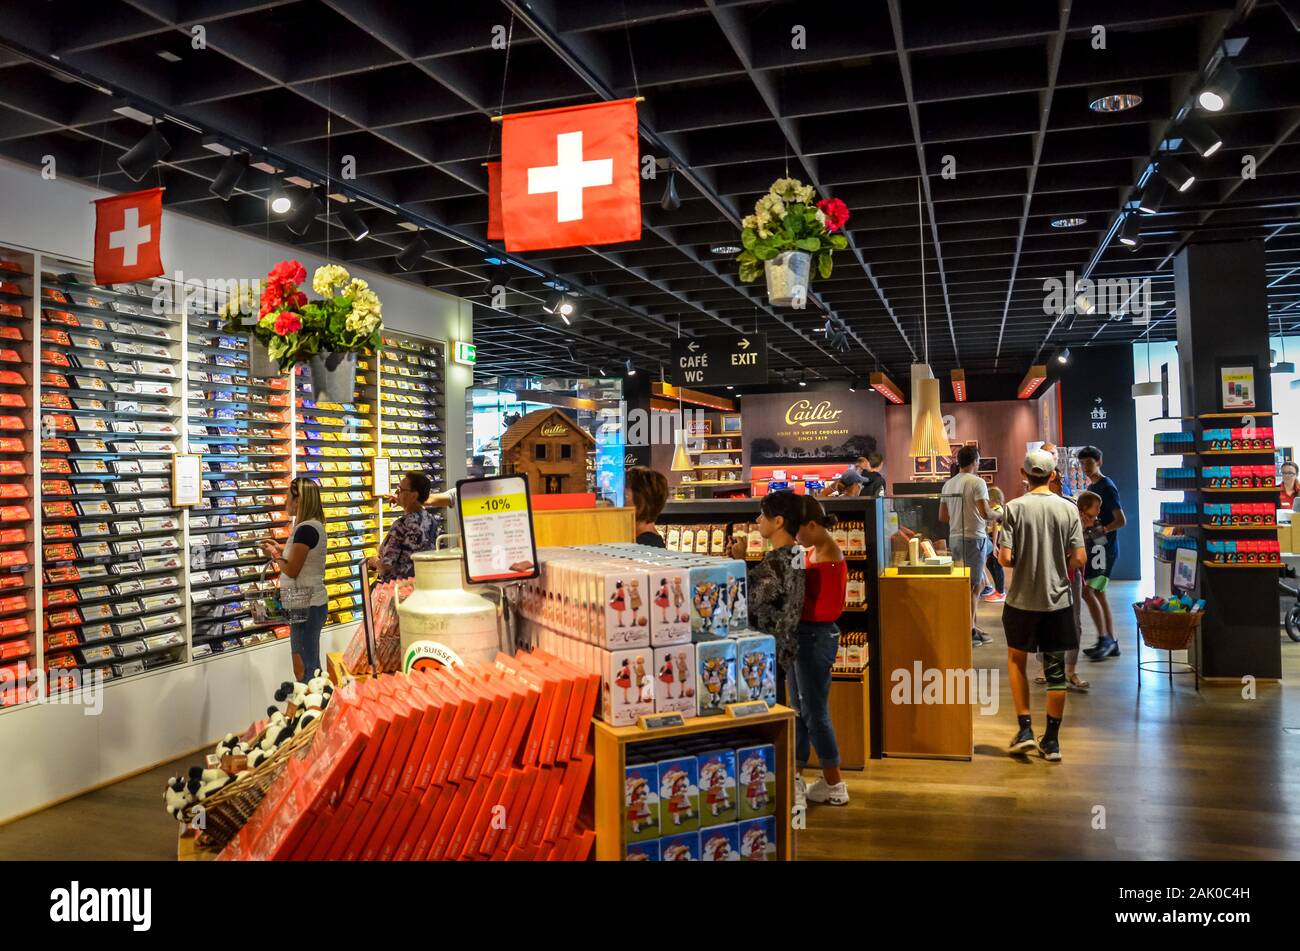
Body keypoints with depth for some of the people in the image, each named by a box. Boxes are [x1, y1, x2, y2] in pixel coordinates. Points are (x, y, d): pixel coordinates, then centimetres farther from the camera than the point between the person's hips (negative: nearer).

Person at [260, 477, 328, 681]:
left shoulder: (305, 529, -19)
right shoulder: (315, 525, 11)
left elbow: (292, 570, -17)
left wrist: (274, 555, 0)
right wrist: (281, 549, 17)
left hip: (305, 605, -10)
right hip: (311, 602, 10)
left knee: (305, 670, -3)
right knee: (307, 667, 16)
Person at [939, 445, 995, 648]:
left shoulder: (948, 484, 9)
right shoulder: (977, 482, -13)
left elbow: (942, 516, 13)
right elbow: (985, 512, -20)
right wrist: (997, 515, 0)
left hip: (955, 537, 8)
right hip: (974, 538, -7)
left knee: (979, 583, 19)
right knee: (972, 586, 0)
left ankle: (972, 627, 22)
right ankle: (967, 632, 4)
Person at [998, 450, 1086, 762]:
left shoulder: (1015, 508, -9)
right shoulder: (1068, 509, -3)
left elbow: (1005, 558, -13)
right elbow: (1078, 560, -4)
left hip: (1022, 600, -1)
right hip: (1057, 600, 2)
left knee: (1016, 660, 17)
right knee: (1055, 669, 9)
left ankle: (1025, 730, 13)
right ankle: (1051, 740, 15)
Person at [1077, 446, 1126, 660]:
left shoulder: (1107, 487, -12)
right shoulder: (1091, 487, 15)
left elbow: (1121, 521, -16)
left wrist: (1100, 530, -24)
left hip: (1105, 548, -9)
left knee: (1087, 590, -12)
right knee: (1098, 593, 10)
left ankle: (1104, 638, -4)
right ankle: (1111, 643, 16)